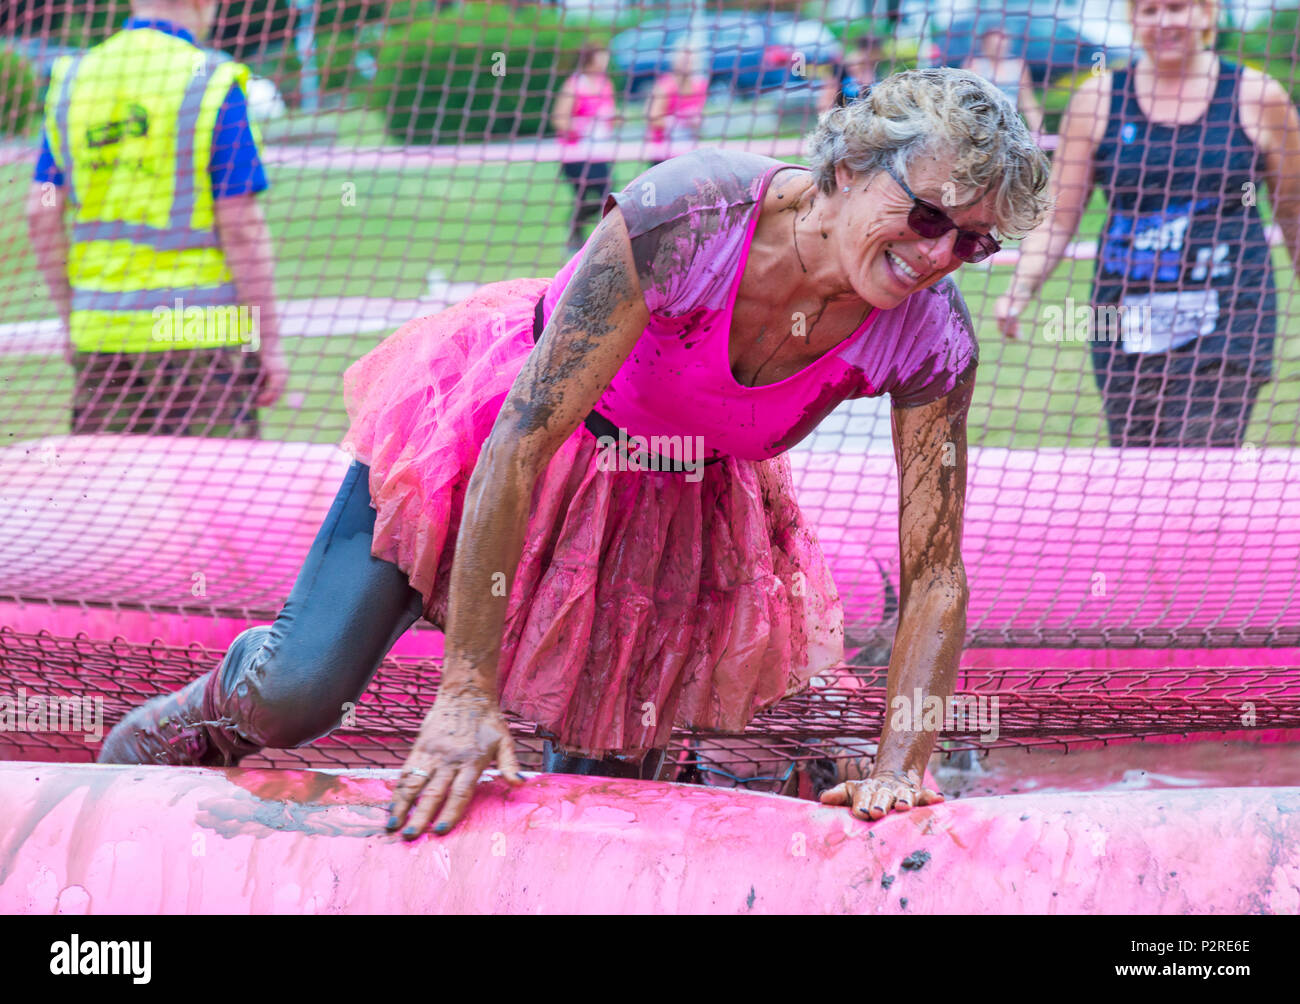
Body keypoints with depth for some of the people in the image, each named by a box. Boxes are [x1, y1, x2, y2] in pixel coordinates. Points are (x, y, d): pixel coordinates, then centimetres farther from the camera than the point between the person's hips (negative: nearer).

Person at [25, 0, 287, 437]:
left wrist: (71, 319, 17)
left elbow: (42, 214, 8)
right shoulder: (212, 84, -8)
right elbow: (241, 225, -10)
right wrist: (269, 342, -5)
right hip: (199, 335, -5)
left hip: (99, 333, 5)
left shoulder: (71, 78, 8)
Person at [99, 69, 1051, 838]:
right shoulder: (687, 214, -38)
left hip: (675, 506, 4)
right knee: (301, 692, -5)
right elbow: (523, 440, -35)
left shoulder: (931, 338, -26)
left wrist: (900, 770, -27)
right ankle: (218, 707, 31)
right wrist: (466, 692, -34)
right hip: (501, 418, -3)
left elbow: (935, 575, -16)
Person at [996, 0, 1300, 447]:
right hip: (1125, 322, 2)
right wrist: (1020, 290, -8)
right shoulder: (1098, 98, 7)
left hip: (1226, 318, -2)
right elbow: (1058, 217, 7)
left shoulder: (1257, 98, 3)